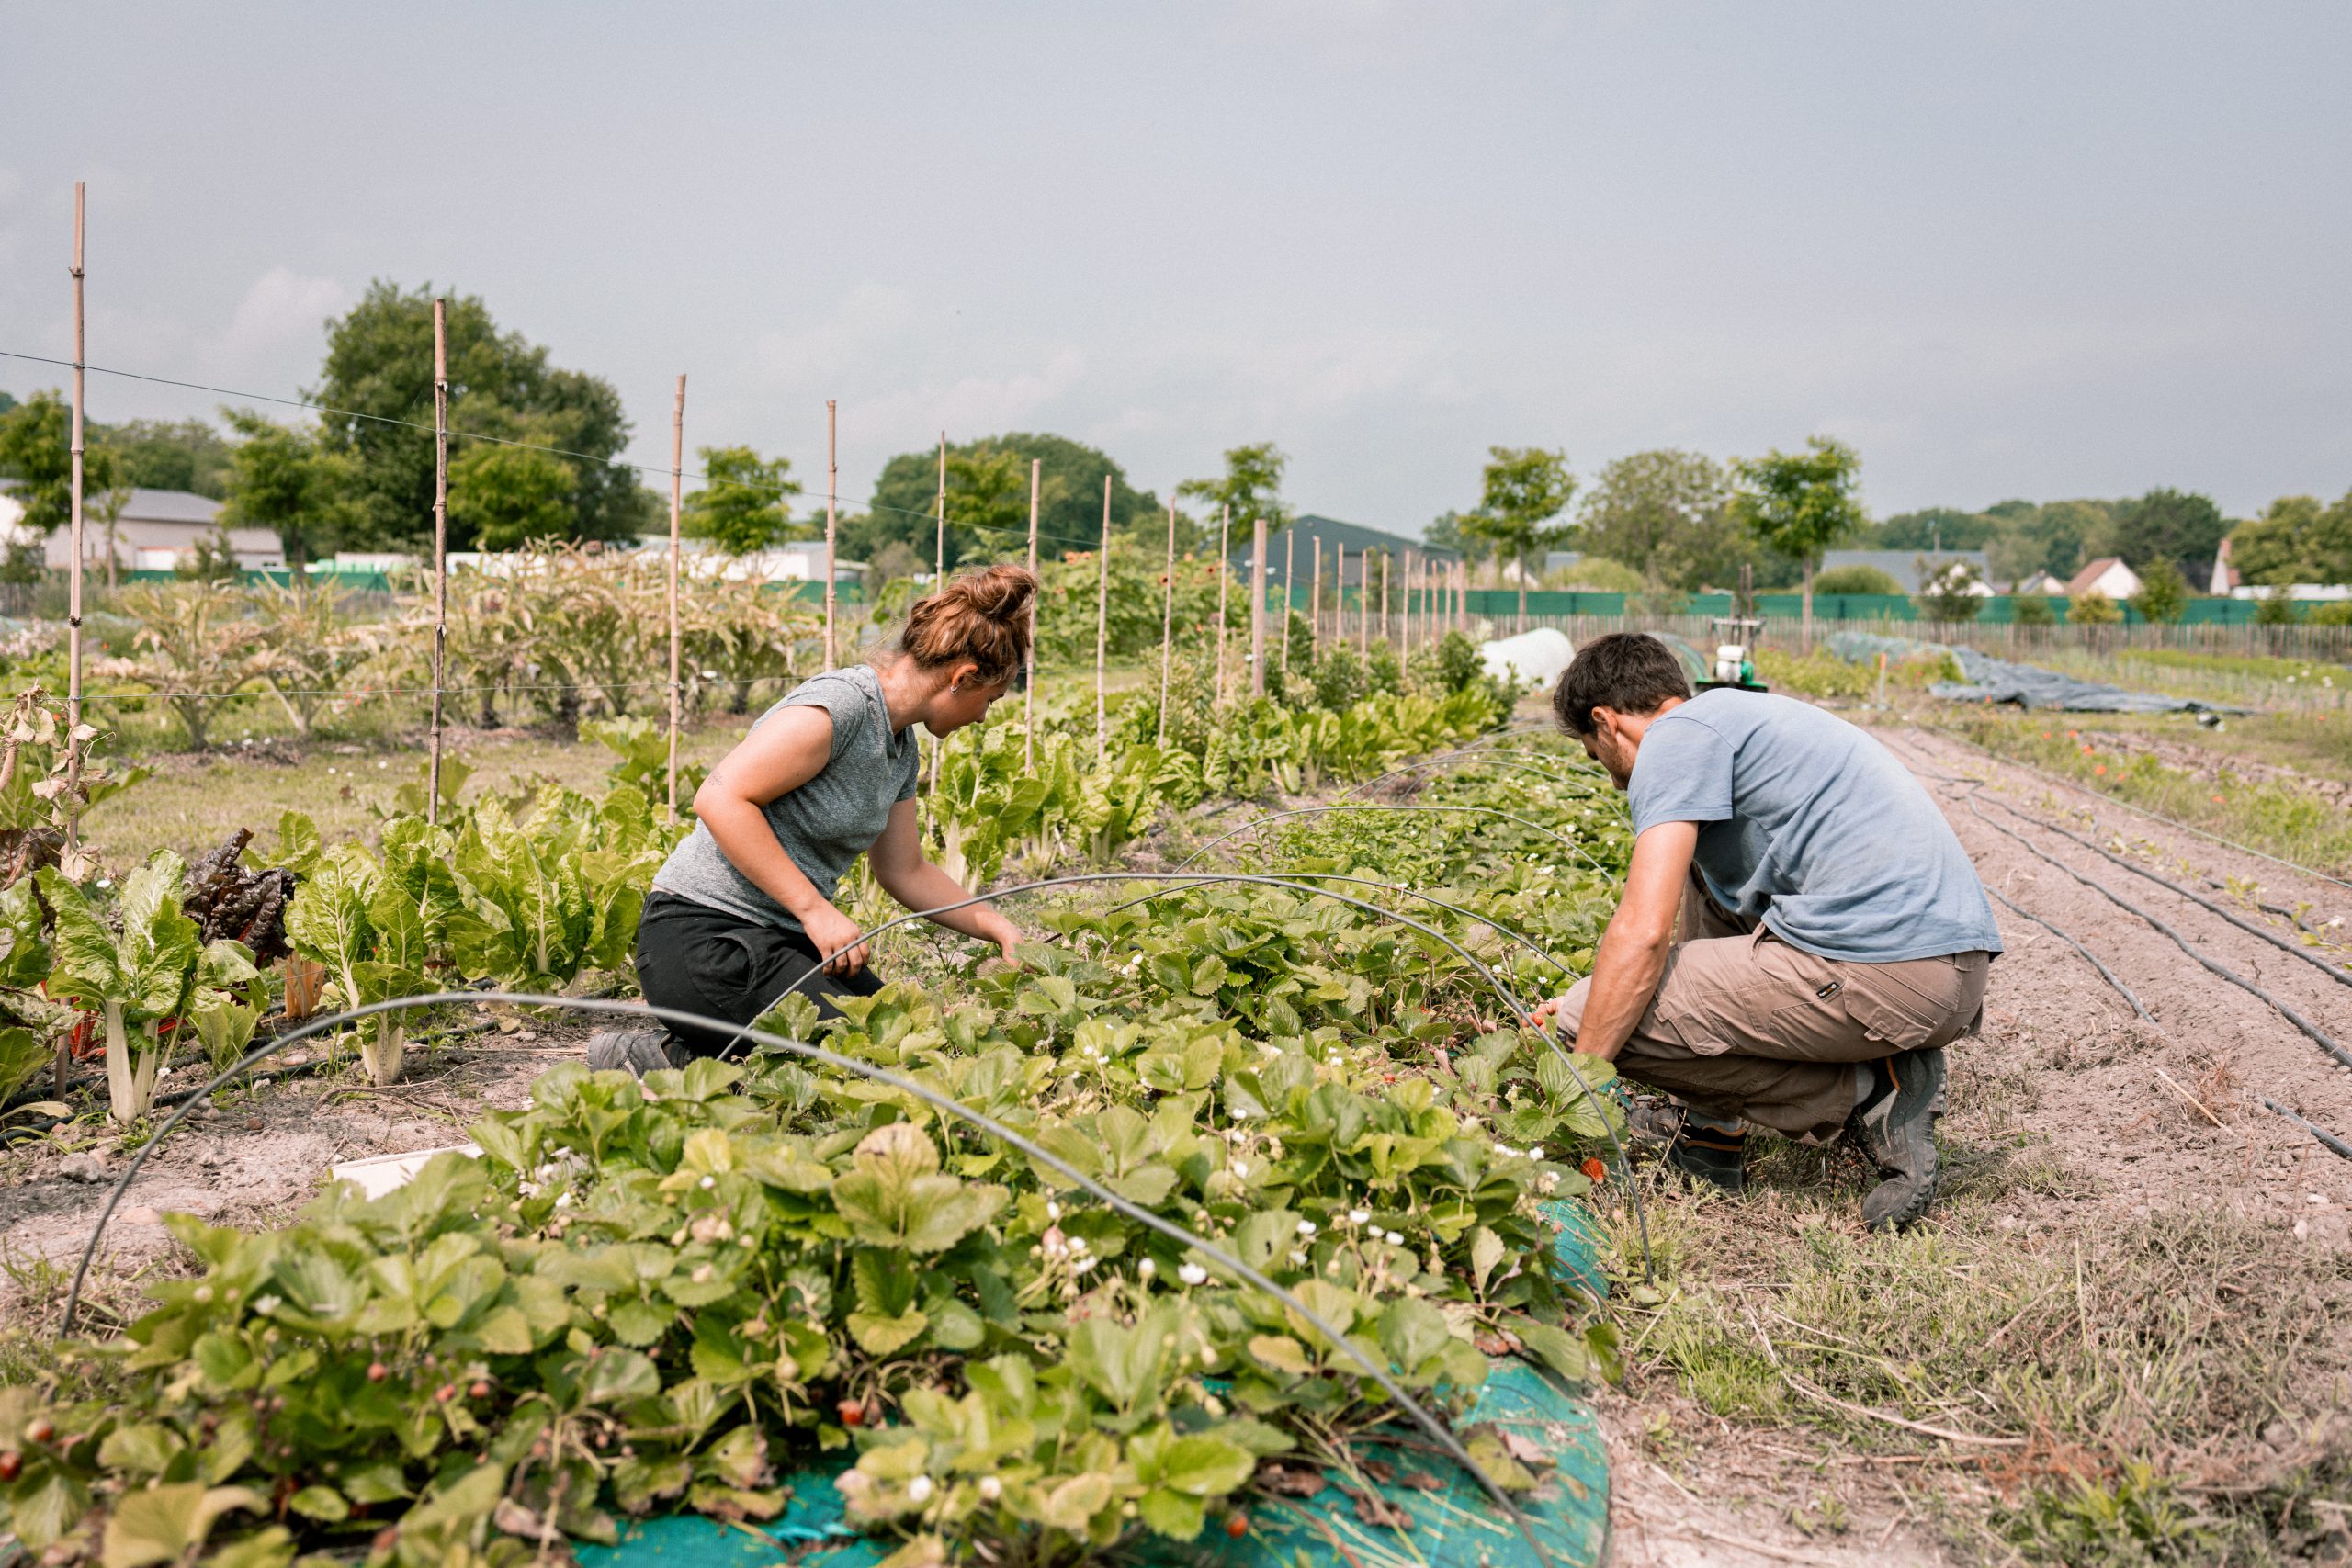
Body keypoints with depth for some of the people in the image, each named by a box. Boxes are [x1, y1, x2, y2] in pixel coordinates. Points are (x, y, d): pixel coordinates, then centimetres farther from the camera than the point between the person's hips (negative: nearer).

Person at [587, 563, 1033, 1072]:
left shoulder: (902, 747, 11)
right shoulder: (841, 704, -19)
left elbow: (905, 872, 21)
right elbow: (720, 799, -25)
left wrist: (998, 927, 15)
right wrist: (816, 909, -23)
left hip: (782, 937, 10)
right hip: (702, 936, -10)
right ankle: (672, 1059, -5)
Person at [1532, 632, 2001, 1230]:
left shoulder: (1676, 735, -3)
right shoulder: (1744, 714, 27)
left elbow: (1643, 933, -13)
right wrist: (1586, 1006, 41)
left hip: (1884, 978, -10)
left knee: (1599, 1017, -8)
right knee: (1702, 868, 27)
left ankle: (1869, 1094, -2)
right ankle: (1714, 1133, 20)